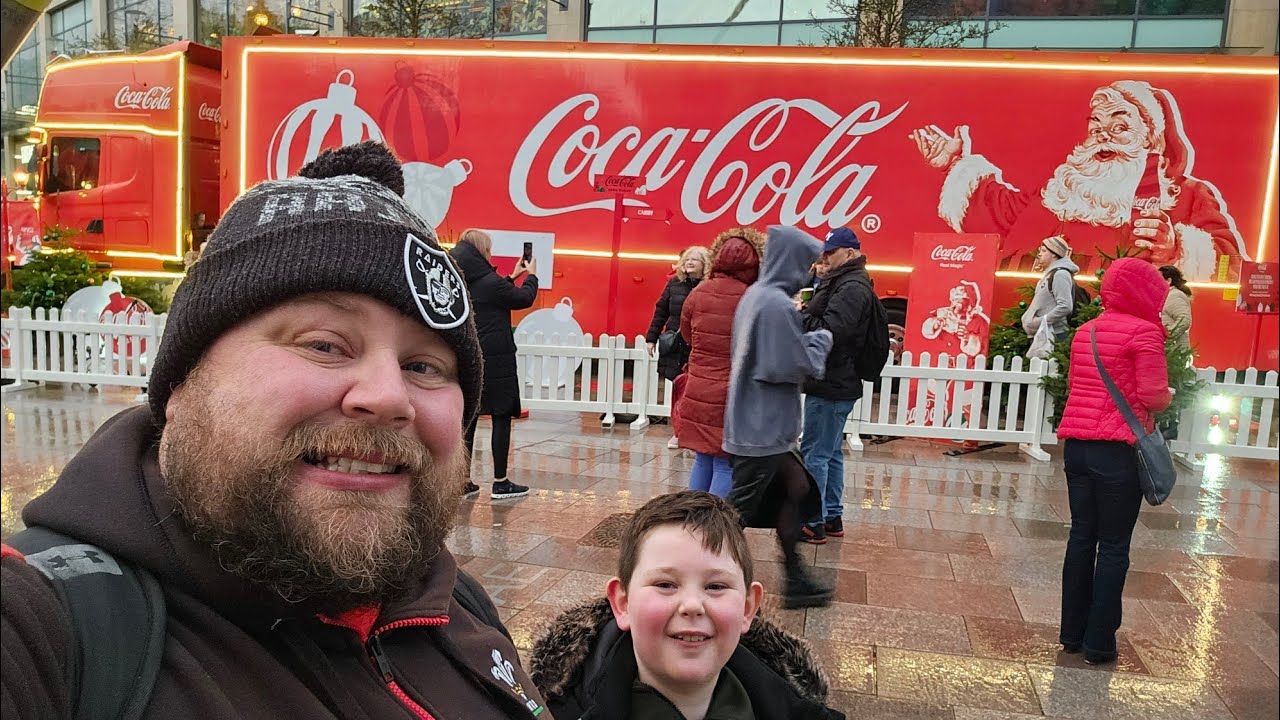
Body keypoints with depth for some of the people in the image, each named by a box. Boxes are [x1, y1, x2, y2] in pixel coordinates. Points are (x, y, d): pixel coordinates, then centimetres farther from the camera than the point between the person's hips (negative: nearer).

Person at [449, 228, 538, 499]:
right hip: (495, 359, -7)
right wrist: (531, 275, 15)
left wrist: (512, 277, 29)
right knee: (502, 418, 2)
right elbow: (524, 298, -2)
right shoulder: (490, 282, -16)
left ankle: (463, 482, 14)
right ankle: (500, 483, 7)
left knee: (467, 419, 9)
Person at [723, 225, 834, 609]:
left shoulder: (756, 294, 9)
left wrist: (806, 335, 7)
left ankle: (795, 580, 24)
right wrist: (822, 339, -4)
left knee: (796, 489, 16)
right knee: (739, 510, 1)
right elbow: (799, 366, -21)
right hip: (762, 426, -10)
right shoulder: (777, 304, -21)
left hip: (757, 422, 10)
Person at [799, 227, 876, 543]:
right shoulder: (840, 283, 18)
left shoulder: (852, 288, -15)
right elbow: (822, 321, 16)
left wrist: (798, 315, -17)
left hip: (831, 386, -11)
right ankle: (833, 517, 26)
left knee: (814, 454, -5)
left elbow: (830, 332, -26)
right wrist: (805, 312, -1)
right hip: (836, 383, 11)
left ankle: (813, 523, 2)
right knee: (831, 453, 16)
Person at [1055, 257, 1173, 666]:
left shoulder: (1085, 331, 11)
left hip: (1077, 444, 6)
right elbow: (1154, 396, -13)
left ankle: (1072, 633, 22)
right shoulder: (1143, 332, -10)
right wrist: (1168, 397, 7)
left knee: (1081, 536, 14)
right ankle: (1098, 643, 11)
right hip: (1118, 449, -6)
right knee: (1114, 547, 4)